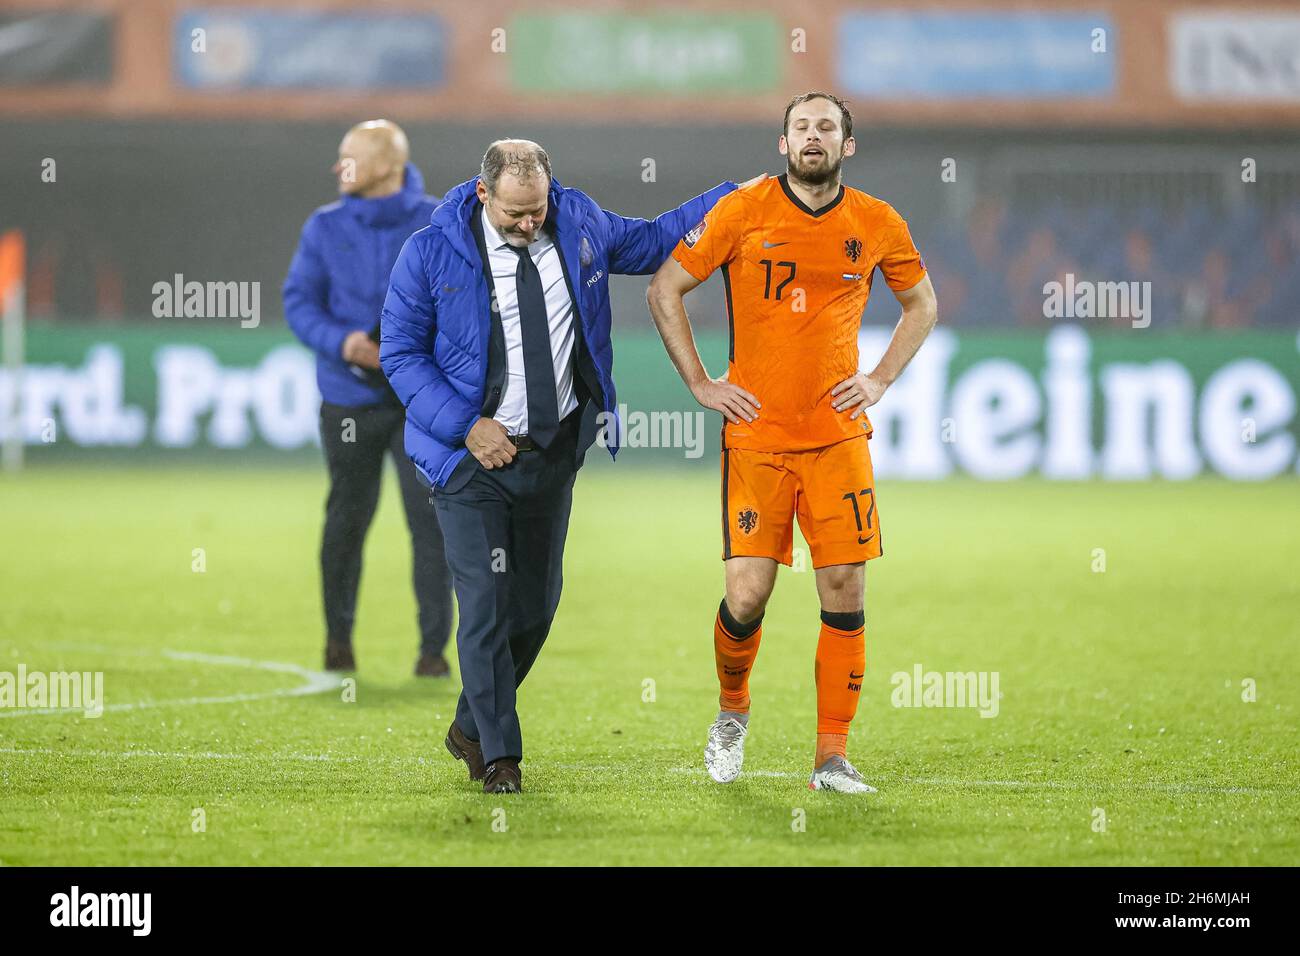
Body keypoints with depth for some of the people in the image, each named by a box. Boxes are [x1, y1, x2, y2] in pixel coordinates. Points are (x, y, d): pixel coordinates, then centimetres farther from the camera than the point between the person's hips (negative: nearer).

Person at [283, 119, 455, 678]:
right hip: (349, 397, 2)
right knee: (347, 518, 8)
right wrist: (341, 342, -16)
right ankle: (338, 638, 25)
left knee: (431, 519, -7)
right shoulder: (325, 228, 4)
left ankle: (434, 647, 1)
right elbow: (299, 301, 2)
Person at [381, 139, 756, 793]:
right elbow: (400, 352, -6)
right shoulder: (431, 254, -11)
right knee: (487, 604, -10)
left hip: (554, 454, 4)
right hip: (474, 456, -4)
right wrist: (466, 424, -14)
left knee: (537, 602, 10)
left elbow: (652, 242, 19)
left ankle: (472, 727, 30)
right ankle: (499, 757, -1)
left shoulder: (581, 227, 1)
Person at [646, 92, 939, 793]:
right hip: (756, 436, -2)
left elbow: (921, 303, 21)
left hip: (838, 436, 2)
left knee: (844, 592, -4)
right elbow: (664, 291, 5)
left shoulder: (878, 225, 3)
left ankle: (832, 757, 4)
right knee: (747, 596, -6)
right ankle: (732, 710, 23)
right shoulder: (742, 213, -3)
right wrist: (700, 384, 1)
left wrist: (880, 379, 8)